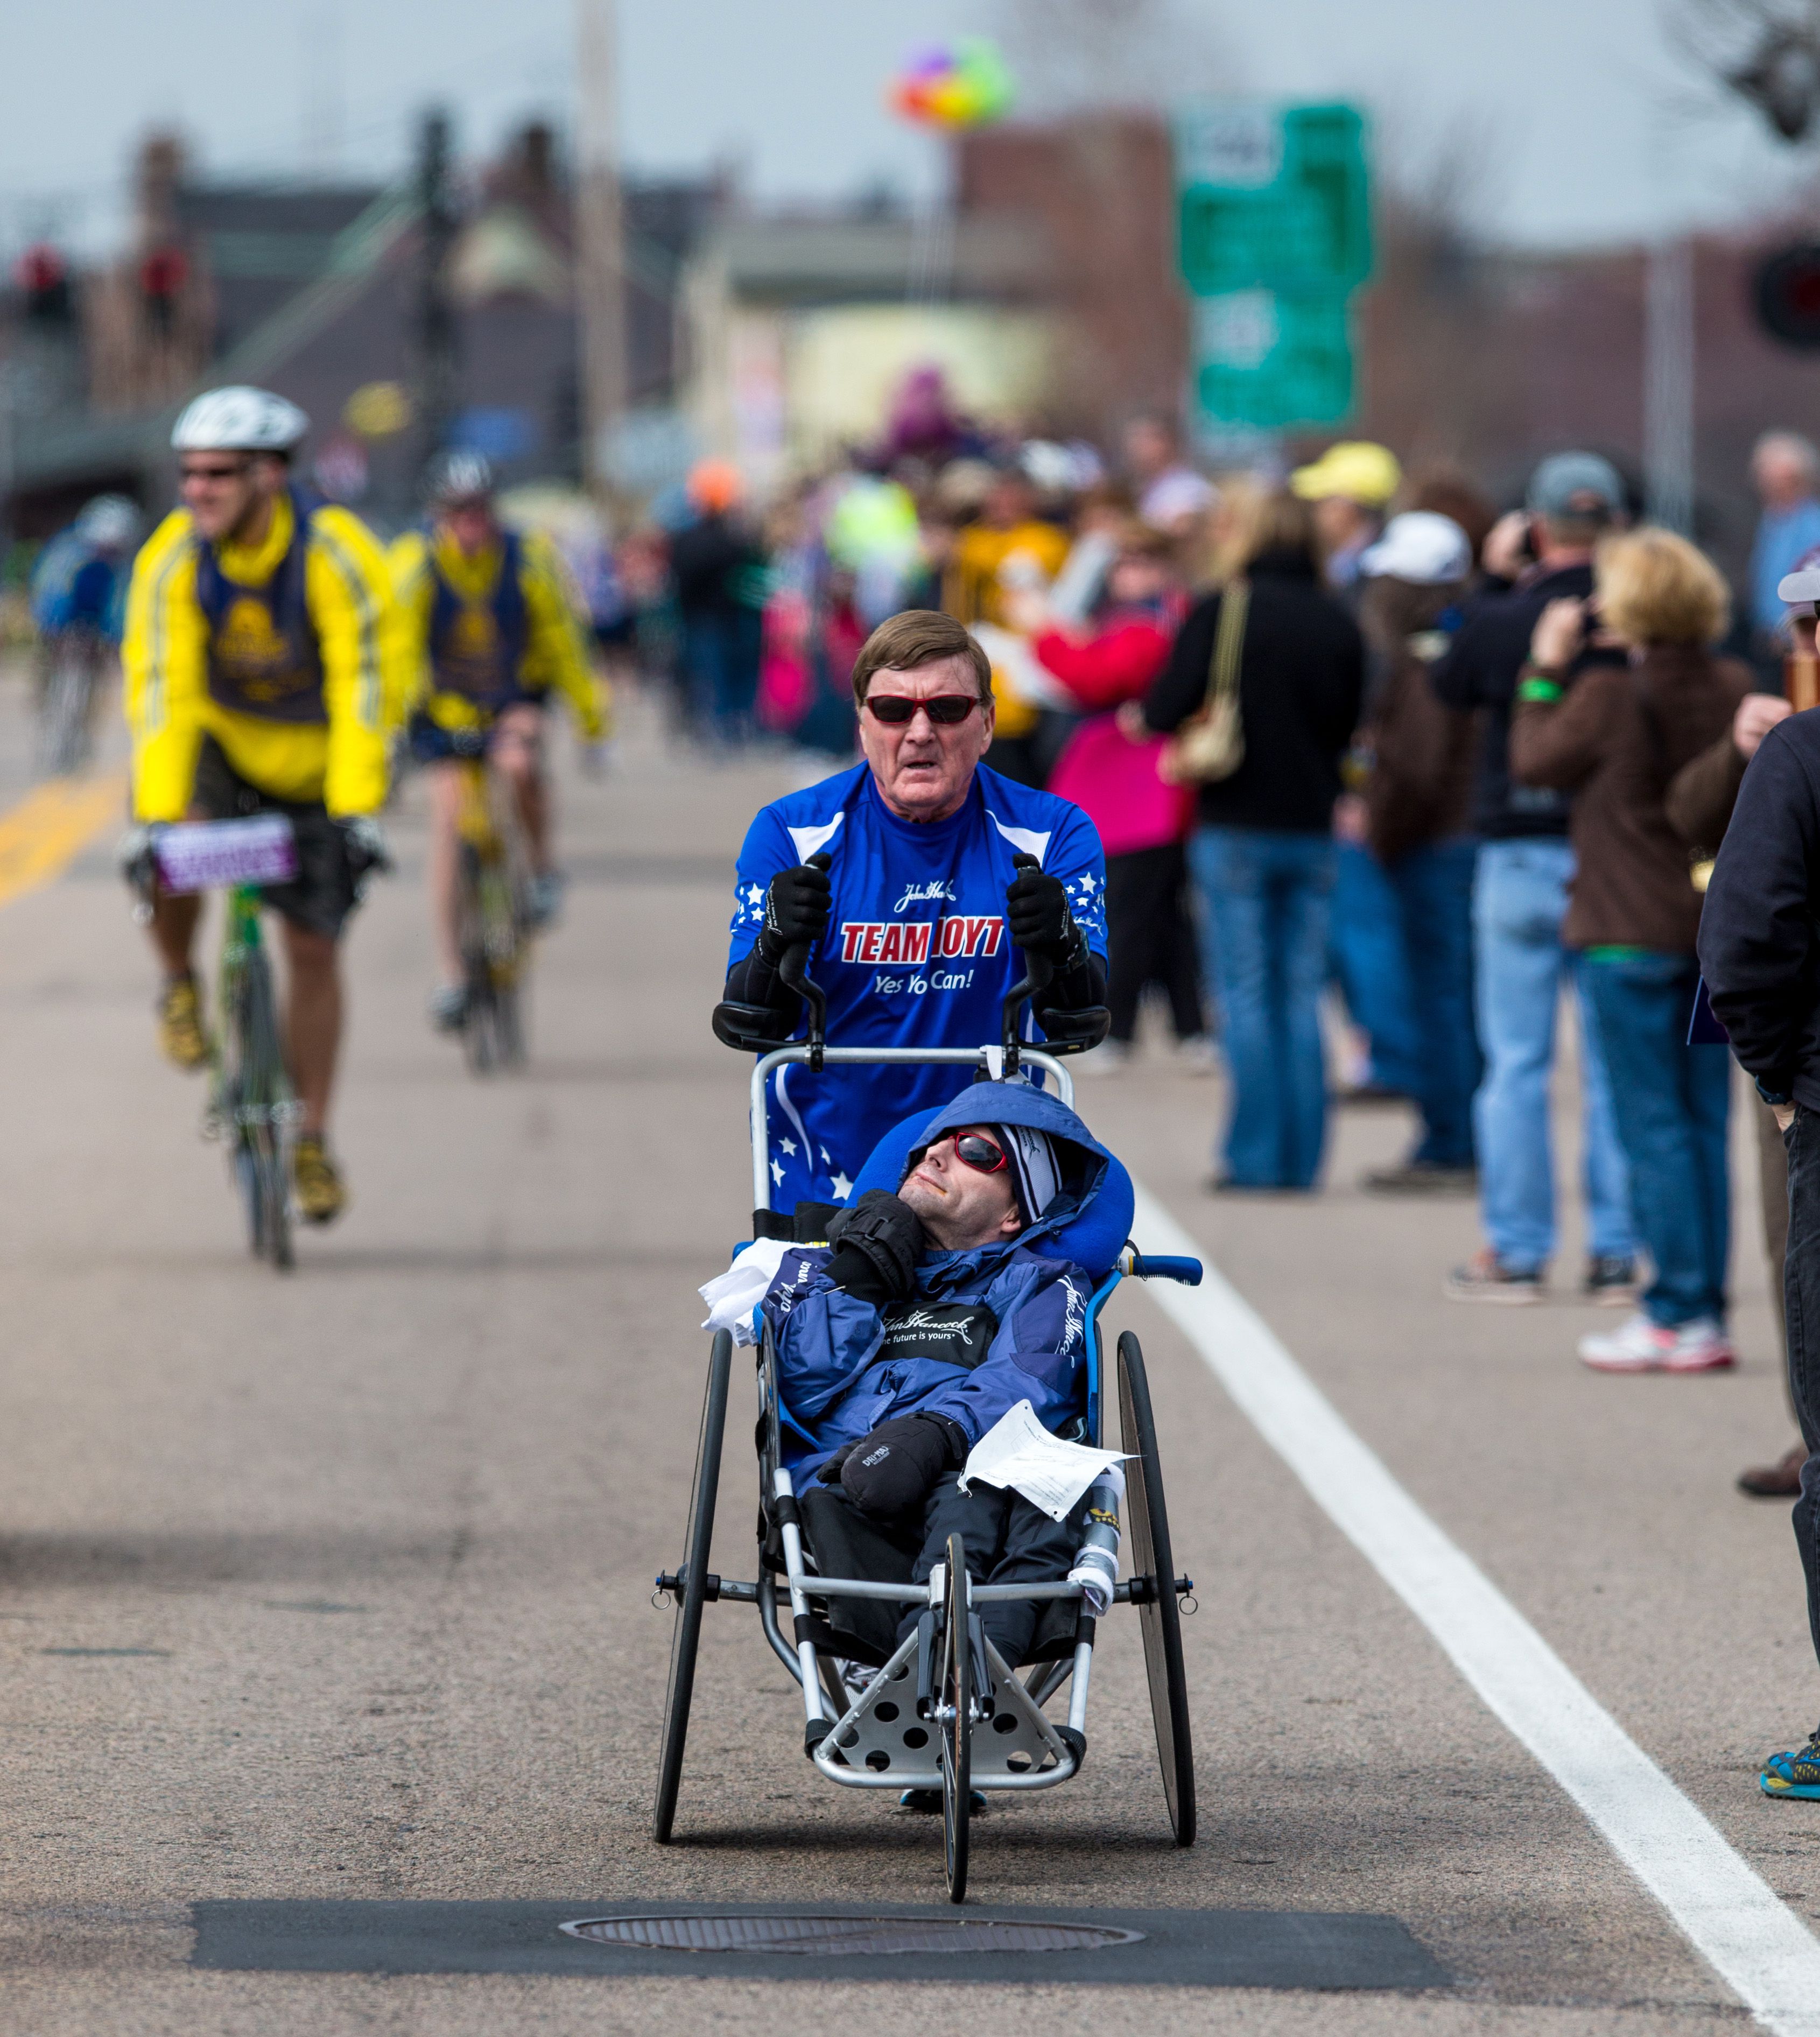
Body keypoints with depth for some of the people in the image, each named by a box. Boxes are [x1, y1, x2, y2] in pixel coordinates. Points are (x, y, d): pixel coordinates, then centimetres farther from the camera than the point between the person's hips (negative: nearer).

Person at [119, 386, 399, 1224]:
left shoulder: (336, 555, -27)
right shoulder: (174, 559, -22)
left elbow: (363, 690, -29)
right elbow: (160, 692, -24)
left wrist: (358, 811, -37)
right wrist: (154, 814, -34)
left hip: (312, 759, 0)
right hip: (217, 743, 1)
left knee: (313, 949, 2)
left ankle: (312, 1143, 15)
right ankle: (180, 987, 0)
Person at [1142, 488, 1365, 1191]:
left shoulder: (1220, 613, -9)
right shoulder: (1338, 624, 1)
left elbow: (1165, 711, -12)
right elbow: (1351, 728, 11)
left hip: (1236, 826, -3)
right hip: (1313, 830, 3)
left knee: (1245, 995, 1)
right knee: (1302, 996, 8)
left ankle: (1255, 1154, -2)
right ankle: (1302, 1156, 8)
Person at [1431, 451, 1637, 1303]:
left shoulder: (1504, 620, -9)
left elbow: (1449, 684, 11)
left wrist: (1496, 582, 13)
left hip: (1522, 857, -1)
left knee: (1515, 1063, 5)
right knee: (1616, 1064, 6)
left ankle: (1515, 1251, 6)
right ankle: (1615, 1250, 7)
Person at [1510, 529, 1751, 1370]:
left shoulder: (1610, 694, -14)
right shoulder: (1733, 691, 1)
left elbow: (1535, 760, -2)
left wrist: (1546, 670, 9)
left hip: (1630, 932, -5)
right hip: (1719, 923, 5)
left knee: (1653, 1127, -2)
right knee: (1704, 1126, 10)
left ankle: (1680, 1314, -4)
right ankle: (1706, 1313, 11)